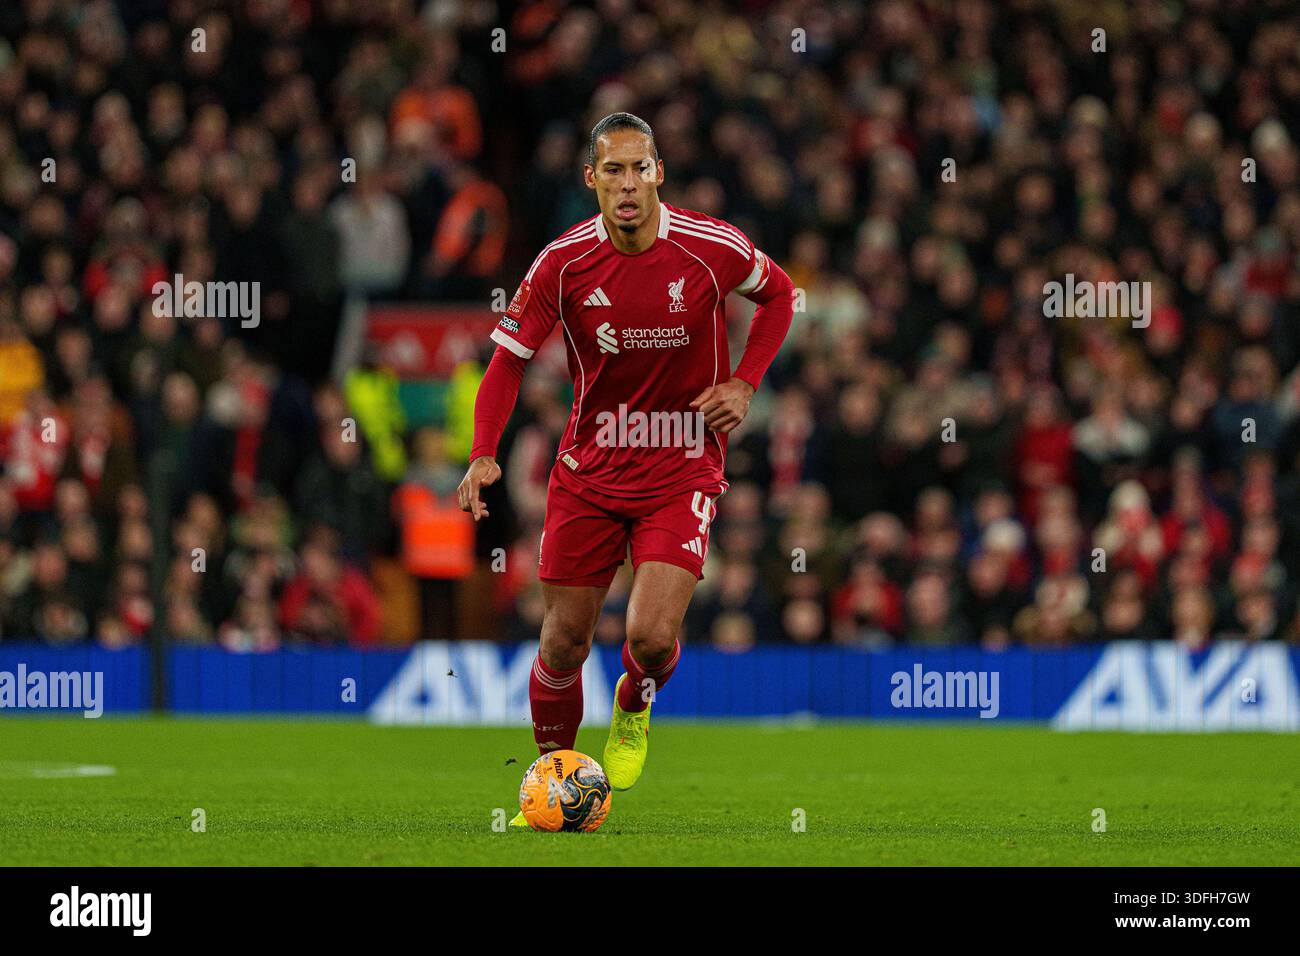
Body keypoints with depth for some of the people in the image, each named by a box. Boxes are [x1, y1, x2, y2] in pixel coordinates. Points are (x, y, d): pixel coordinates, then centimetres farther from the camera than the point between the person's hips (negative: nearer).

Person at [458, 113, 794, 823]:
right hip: (589, 466, 2)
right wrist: (483, 456, -18)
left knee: (651, 637, -16)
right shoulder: (563, 263, -9)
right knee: (563, 643, 2)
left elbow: (778, 295, 9)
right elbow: (509, 359, -3)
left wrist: (743, 384, -4)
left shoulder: (713, 249, -12)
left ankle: (635, 707, 20)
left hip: (682, 469, -2)